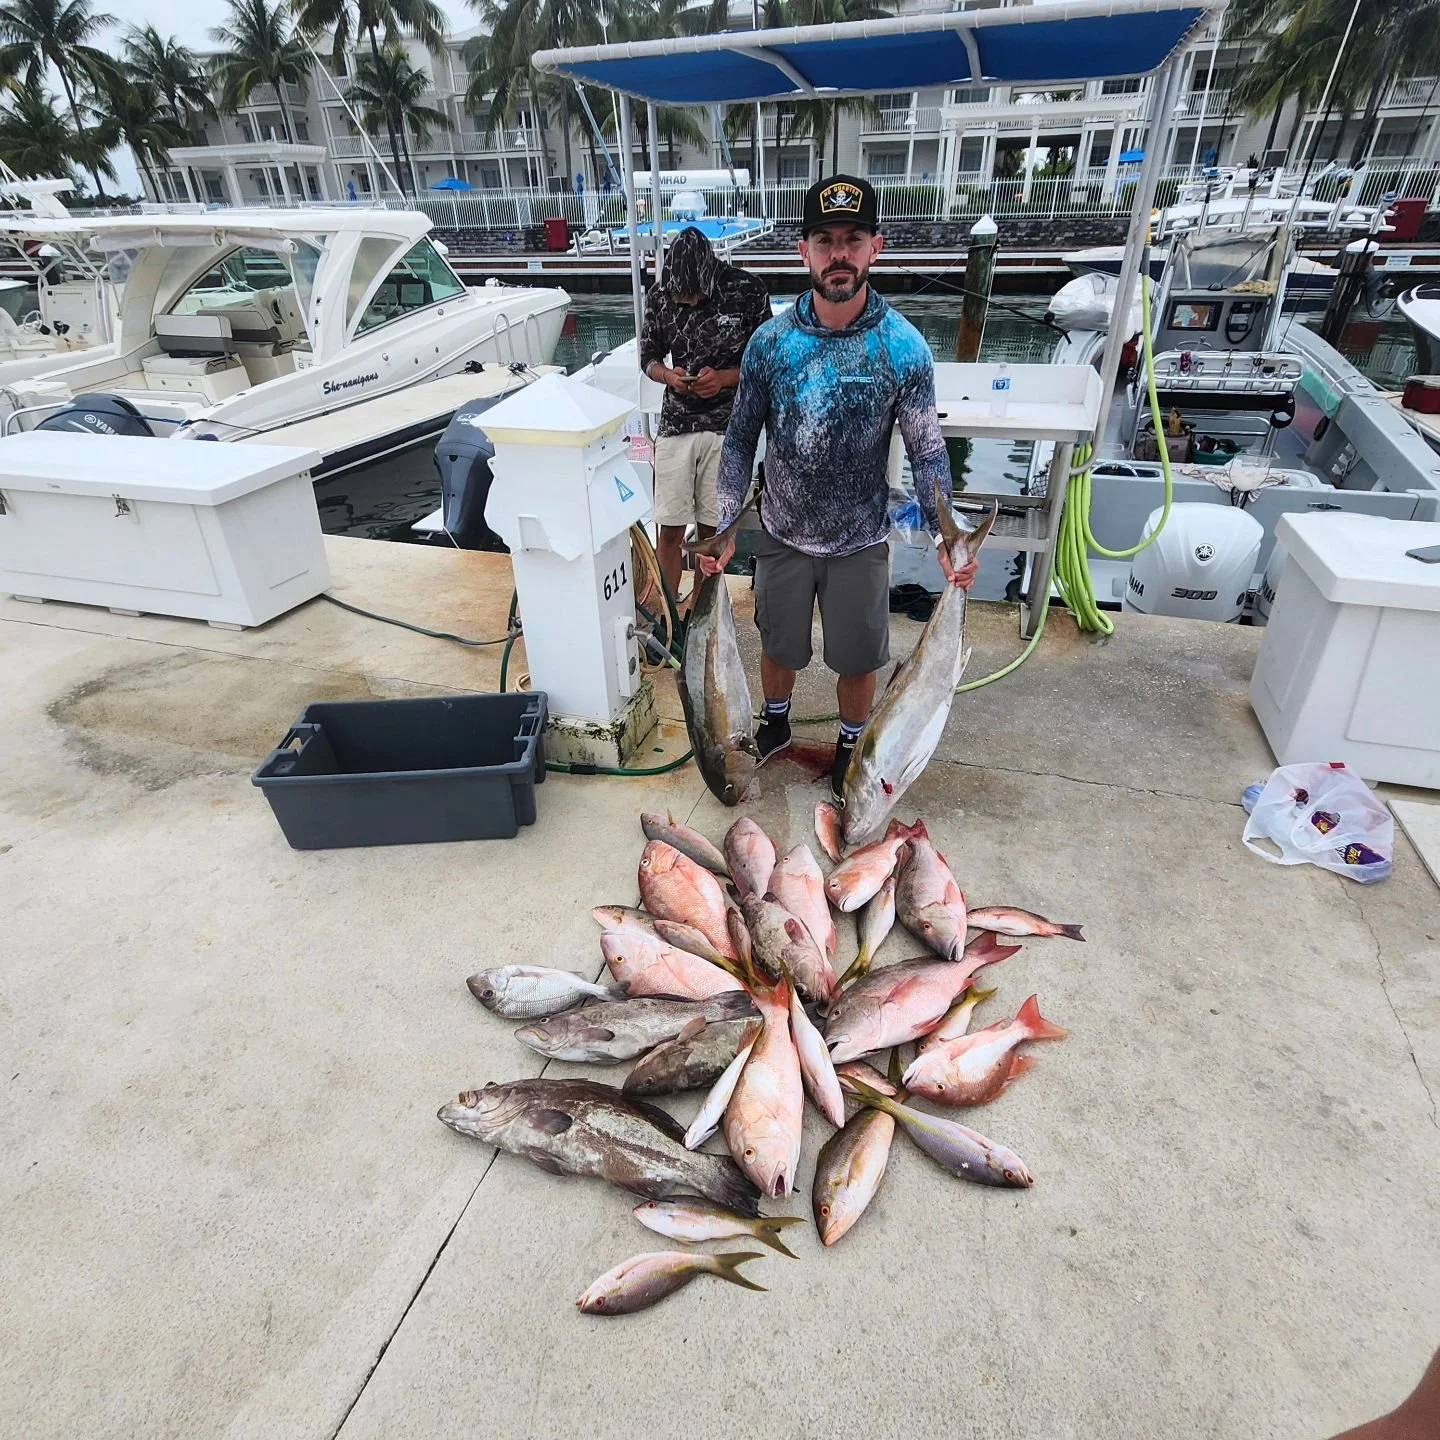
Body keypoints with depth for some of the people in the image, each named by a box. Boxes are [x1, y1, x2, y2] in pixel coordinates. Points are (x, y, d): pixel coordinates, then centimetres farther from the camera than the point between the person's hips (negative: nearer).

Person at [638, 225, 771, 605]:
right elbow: (648, 356, 9)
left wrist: (724, 378, -19)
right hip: (676, 425, 1)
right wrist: (667, 375, -14)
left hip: (727, 427, -1)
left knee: (710, 529, 6)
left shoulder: (747, 291, -9)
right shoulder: (659, 295, -2)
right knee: (670, 528, 1)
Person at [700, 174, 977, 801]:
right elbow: (741, 439, -3)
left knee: (858, 660, 13)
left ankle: (849, 745, 40)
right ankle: (775, 725, 48)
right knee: (779, 646, 19)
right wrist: (724, 530, -8)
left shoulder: (904, 347, -11)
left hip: (861, 540, -1)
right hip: (783, 535, 1)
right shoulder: (771, 340, -9)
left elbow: (927, 451, -6)